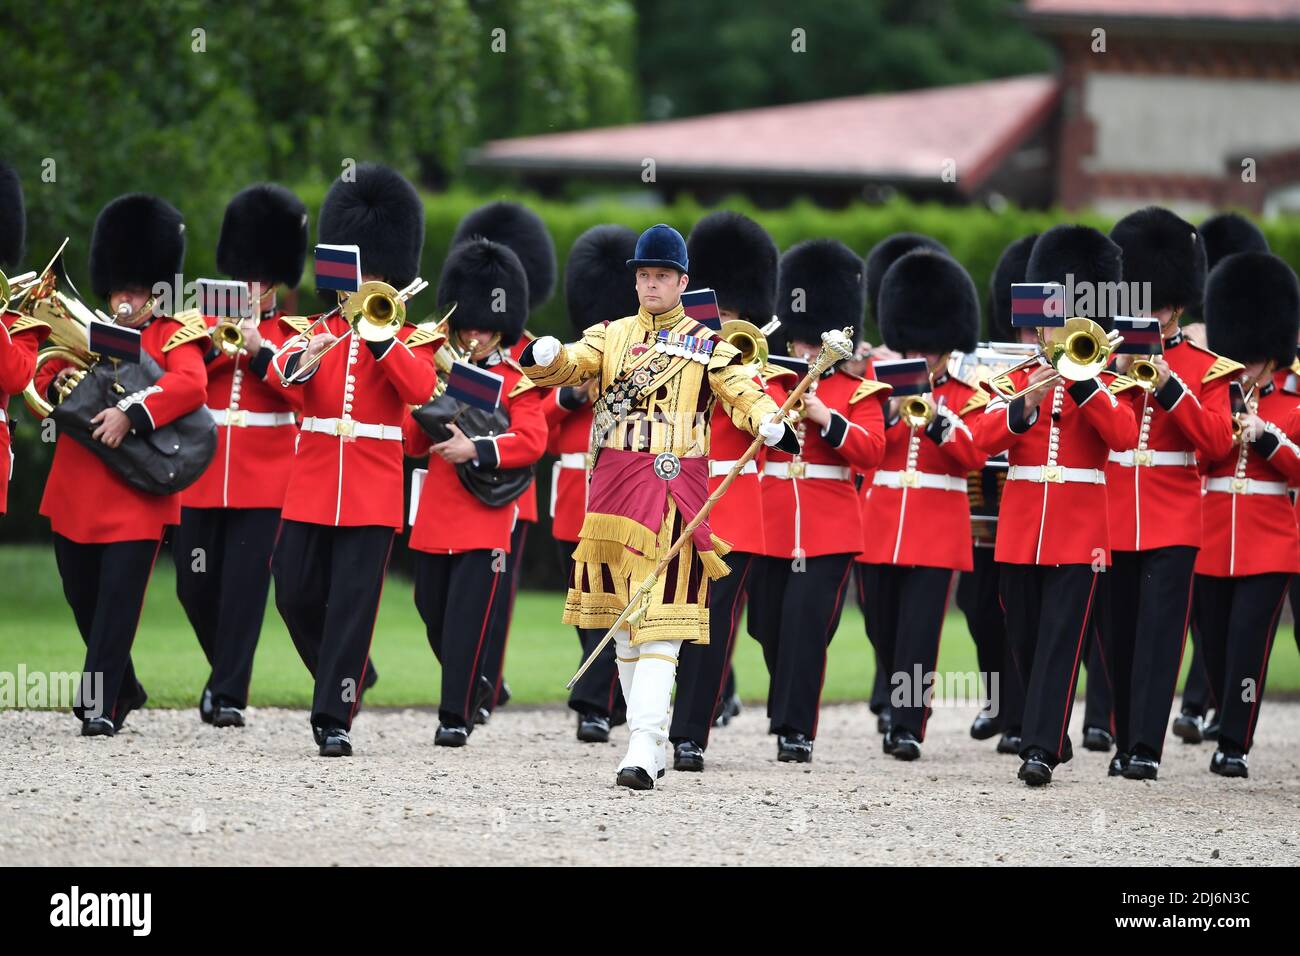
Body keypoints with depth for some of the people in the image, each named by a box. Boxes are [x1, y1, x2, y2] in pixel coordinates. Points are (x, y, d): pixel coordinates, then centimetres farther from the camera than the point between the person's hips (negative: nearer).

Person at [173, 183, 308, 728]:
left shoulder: (292, 335, 5)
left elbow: (300, 386, -11)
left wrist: (257, 346, -22)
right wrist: (215, 346, -15)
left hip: (264, 480, -3)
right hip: (204, 478, 3)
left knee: (244, 586, -8)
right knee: (195, 585, 4)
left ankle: (229, 694, -6)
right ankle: (228, 668, 27)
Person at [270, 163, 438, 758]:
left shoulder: (409, 340, 6)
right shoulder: (314, 331, 10)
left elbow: (421, 389, -15)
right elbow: (283, 369, -12)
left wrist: (378, 333, -21)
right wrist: (302, 360, -34)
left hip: (374, 494, -3)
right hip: (311, 486, 3)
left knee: (352, 604, -7)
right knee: (296, 595, 2)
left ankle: (335, 718, -5)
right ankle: (345, 677, 26)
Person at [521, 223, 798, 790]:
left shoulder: (705, 347, 5)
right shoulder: (610, 336, 13)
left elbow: (743, 392, -6)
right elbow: (569, 366, -2)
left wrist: (769, 422, -28)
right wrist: (544, 357, -26)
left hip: (672, 485, -4)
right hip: (614, 482, 4)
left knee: (658, 621, -13)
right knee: (623, 619, 11)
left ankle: (644, 752, -22)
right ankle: (653, 743, 23)